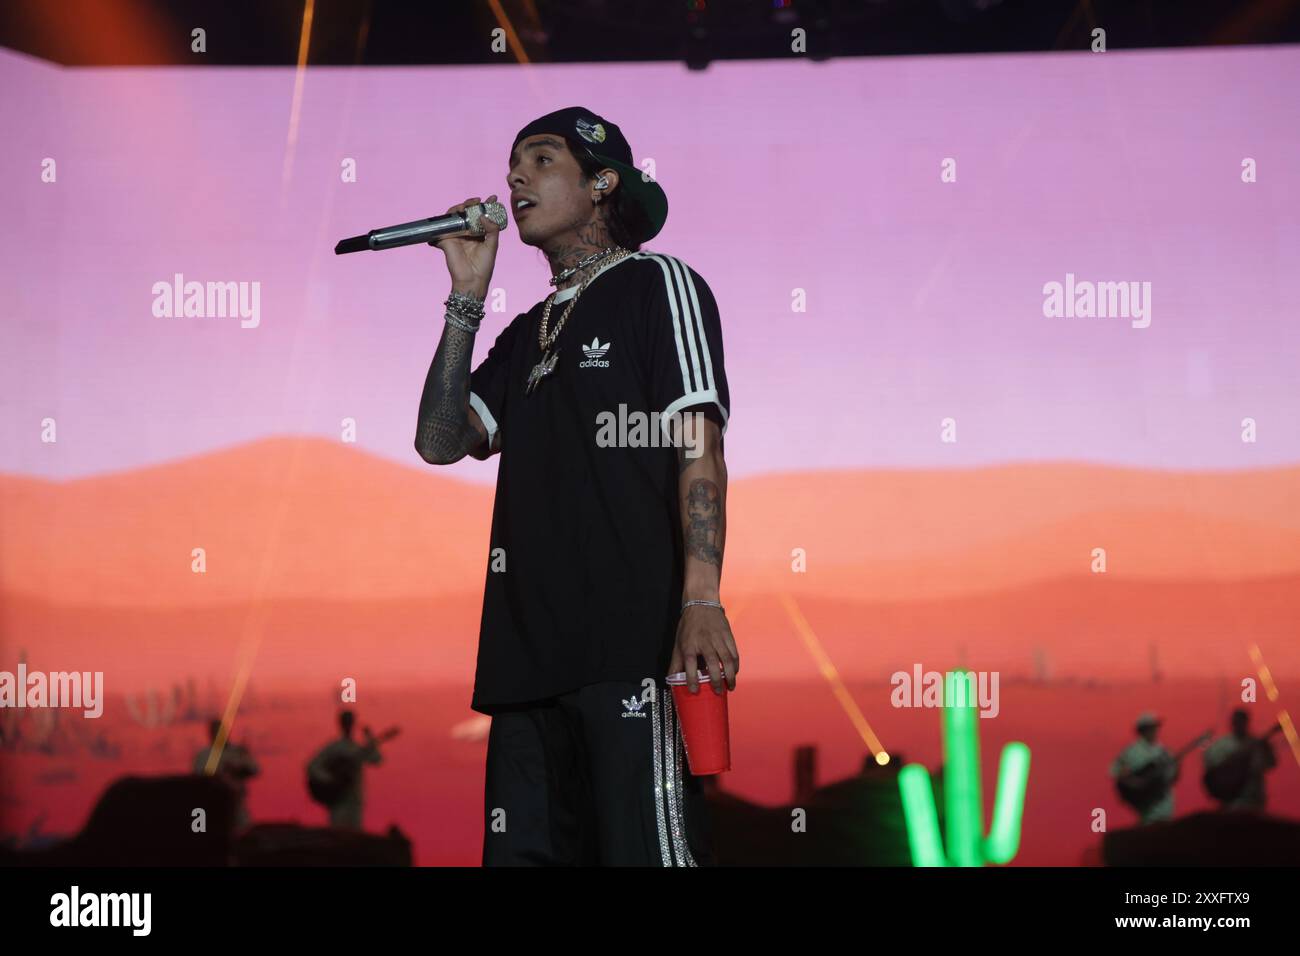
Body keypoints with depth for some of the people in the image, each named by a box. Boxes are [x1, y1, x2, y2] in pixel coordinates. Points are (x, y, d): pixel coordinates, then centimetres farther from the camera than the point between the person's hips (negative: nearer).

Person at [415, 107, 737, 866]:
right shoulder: (528, 334, 26)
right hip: (530, 652, 7)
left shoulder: (657, 285, 6)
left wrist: (701, 602, -18)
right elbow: (443, 441, 14)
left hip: (634, 639, -7)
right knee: (523, 851, 4)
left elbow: (698, 447, -5)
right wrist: (467, 297, 10)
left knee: (645, 848, -13)